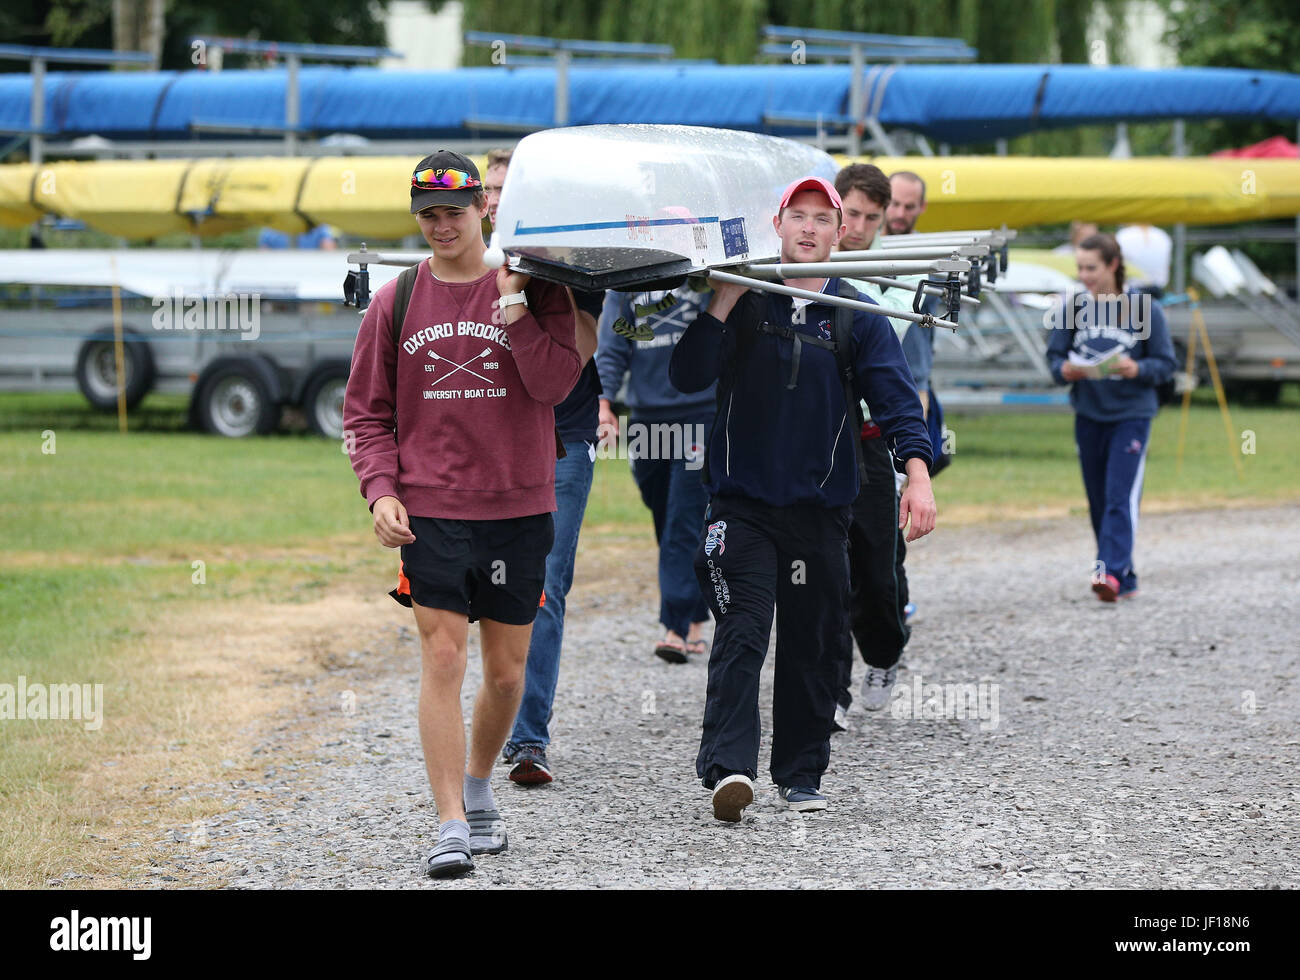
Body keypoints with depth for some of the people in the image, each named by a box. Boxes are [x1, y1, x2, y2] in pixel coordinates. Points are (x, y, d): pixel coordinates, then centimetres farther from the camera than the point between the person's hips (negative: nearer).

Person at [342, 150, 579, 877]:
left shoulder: (536, 290, 2)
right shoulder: (396, 302, 5)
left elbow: (555, 382, -11)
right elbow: (367, 411, 8)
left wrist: (513, 306, -17)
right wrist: (381, 489, -5)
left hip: (518, 510, 1)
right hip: (430, 513, -1)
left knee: (507, 671, 9)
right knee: (443, 658, -11)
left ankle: (479, 787, 33)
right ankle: (452, 824, -12)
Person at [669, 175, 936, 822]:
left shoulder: (857, 318, 7)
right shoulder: (742, 303, 5)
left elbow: (896, 399, -1)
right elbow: (688, 376, -5)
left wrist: (917, 472, -17)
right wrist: (723, 304, -13)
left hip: (821, 509, 2)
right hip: (743, 502, -2)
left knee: (814, 647, 7)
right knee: (741, 634, -15)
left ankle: (801, 775, 19)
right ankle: (728, 767, -24)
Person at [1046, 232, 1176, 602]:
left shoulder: (1144, 309, -5)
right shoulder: (1072, 307, 1)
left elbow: (1165, 363, -1)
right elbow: (1054, 354, 7)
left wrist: (1138, 370, -21)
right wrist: (1065, 370, -16)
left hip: (1131, 415, -4)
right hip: (1088, 415, 4)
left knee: (1121, 497, -15)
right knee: (1098, 501, 8)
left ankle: (1112, 571, -23)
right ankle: (1126, 577, 19)